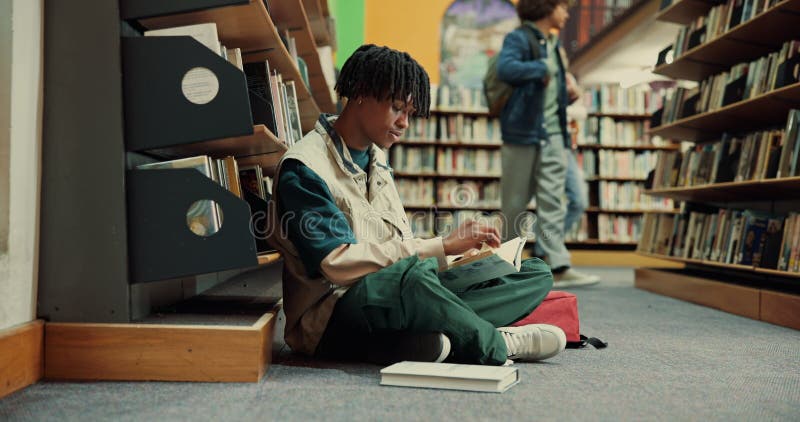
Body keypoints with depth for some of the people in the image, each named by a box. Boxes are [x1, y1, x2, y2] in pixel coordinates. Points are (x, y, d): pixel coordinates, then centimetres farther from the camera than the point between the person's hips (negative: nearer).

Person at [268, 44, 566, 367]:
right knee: (410, 276, -42)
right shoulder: (303, 167, -9)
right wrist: (441, 248, -19)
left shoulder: (377, 160, 17)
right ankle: (496, 346, -14)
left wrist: (461, 249, -2)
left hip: (392, 300, 9)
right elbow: (339, 263, -20)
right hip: (330, 320, -8)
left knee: (537, 273, 1)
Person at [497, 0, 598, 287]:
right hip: (522, 131, -6)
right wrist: (541, 69, -14)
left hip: (553, 134, 7)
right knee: (515, 202, 3)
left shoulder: (553, 44, 18)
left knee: (552, 200, -1)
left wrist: (567, 90, 12)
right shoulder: (518, 38, -6)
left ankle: (559, 265, -4)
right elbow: (505, 68, -25)